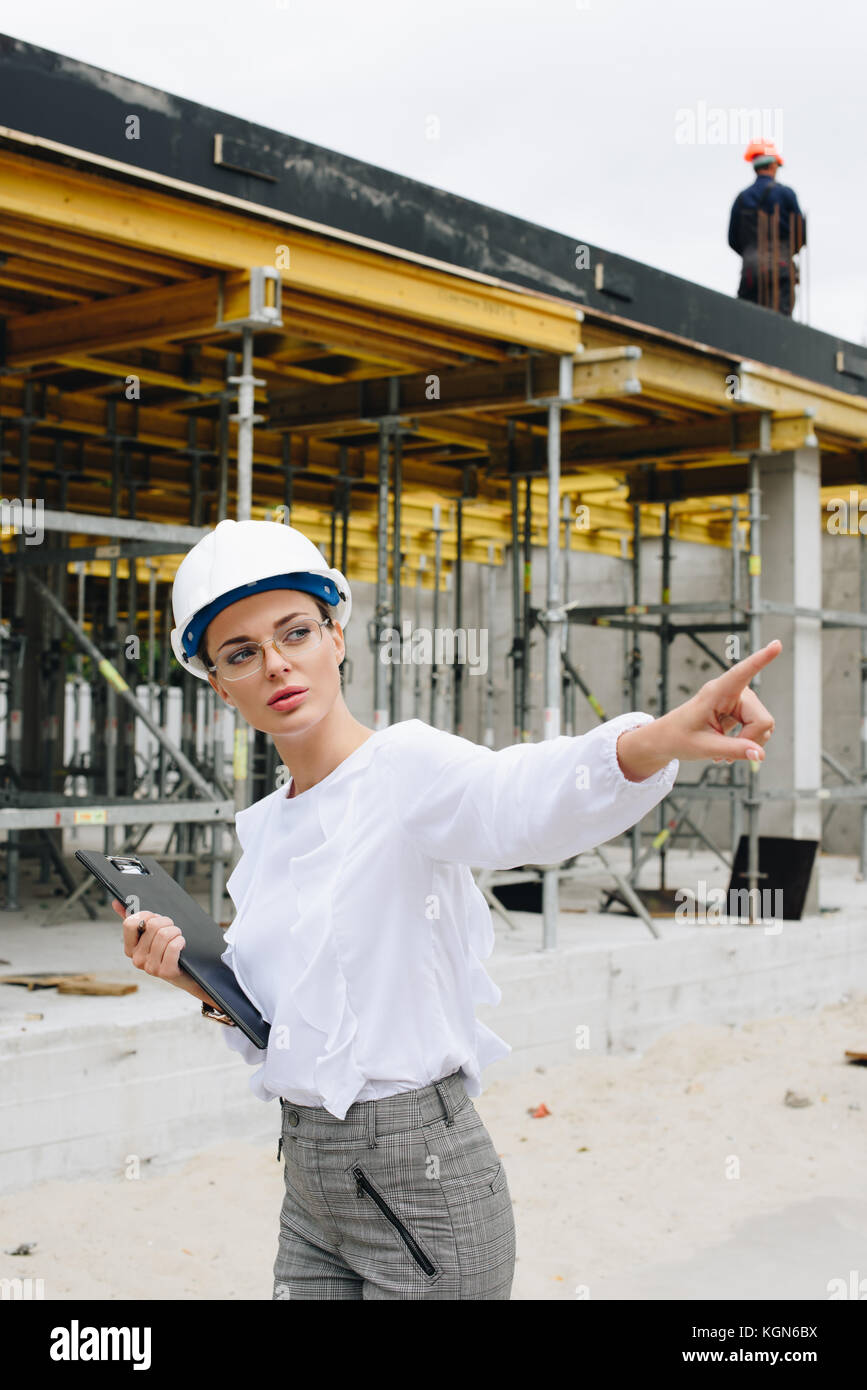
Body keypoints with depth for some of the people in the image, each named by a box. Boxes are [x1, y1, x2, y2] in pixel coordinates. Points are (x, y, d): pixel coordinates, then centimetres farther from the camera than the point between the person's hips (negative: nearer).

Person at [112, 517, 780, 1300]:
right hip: (310, 1190, 7)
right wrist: (201, 982, -2)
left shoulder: (407, 766, -14)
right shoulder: (263, 831, 9)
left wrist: (661, 738, -57)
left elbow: (528, 800, -37)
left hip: (421, 1177, -7)